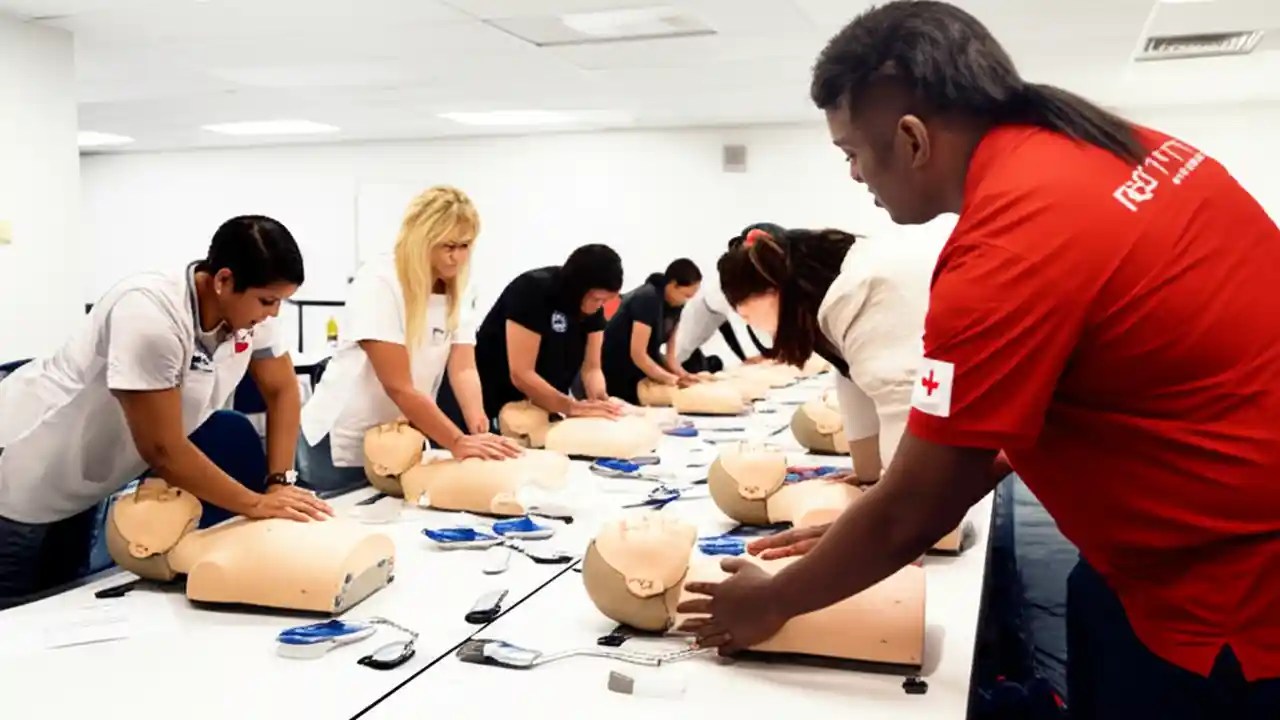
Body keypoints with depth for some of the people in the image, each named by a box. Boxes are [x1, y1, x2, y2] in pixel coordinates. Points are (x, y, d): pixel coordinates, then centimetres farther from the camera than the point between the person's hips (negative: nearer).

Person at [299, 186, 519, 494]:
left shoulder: (457, 292, -3)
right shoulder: (377, 283, -22)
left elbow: (463, 368, -13)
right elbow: (399, 386, -27)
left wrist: (479, 430, -31)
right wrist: (458, 442, -31)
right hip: (342, 443, -5)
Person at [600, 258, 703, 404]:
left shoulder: (674, 305, -2)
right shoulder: (647, 299, -26)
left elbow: (670, 355, -3)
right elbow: (638, 354, -29)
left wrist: (681, 375, -22)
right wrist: (672, 379, -29)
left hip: (638, 373, 8)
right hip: (614, 373, -7)